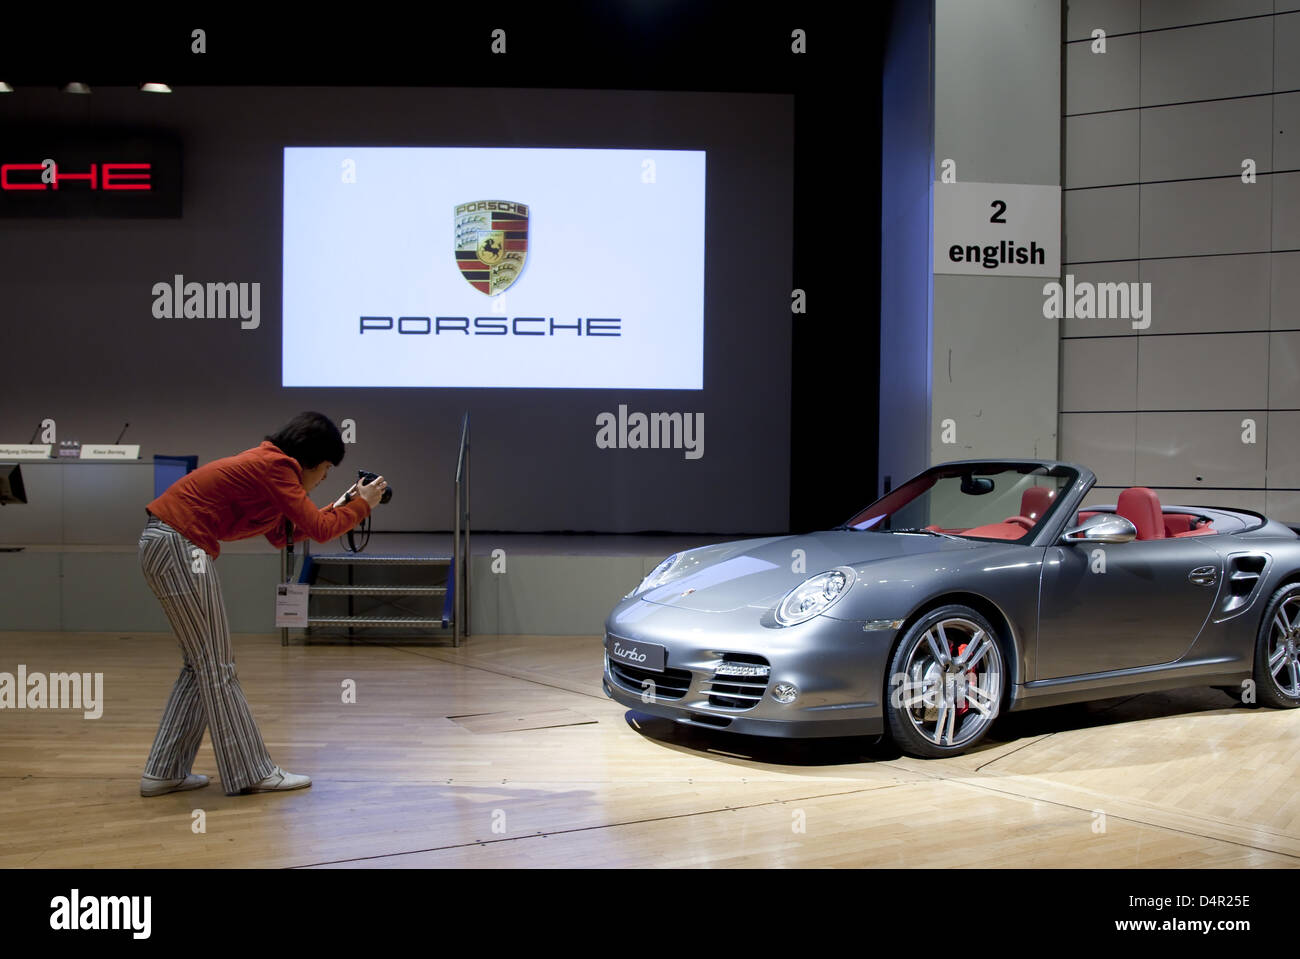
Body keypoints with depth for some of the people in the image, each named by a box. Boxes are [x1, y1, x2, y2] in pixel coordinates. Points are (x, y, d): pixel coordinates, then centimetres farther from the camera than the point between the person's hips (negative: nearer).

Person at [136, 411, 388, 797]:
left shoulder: (268, 463, 16)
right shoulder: (275, 466, -14)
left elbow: (282, 535, 20)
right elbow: (320, 530, -14)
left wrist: (340, 506, 19)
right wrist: (361, 505, 2)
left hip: (166, 544, 10)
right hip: (178, 544, -10)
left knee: (202, 665, 15)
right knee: (216, 667, -4)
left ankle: (164, 773, 19)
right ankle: (252, 773, 3)